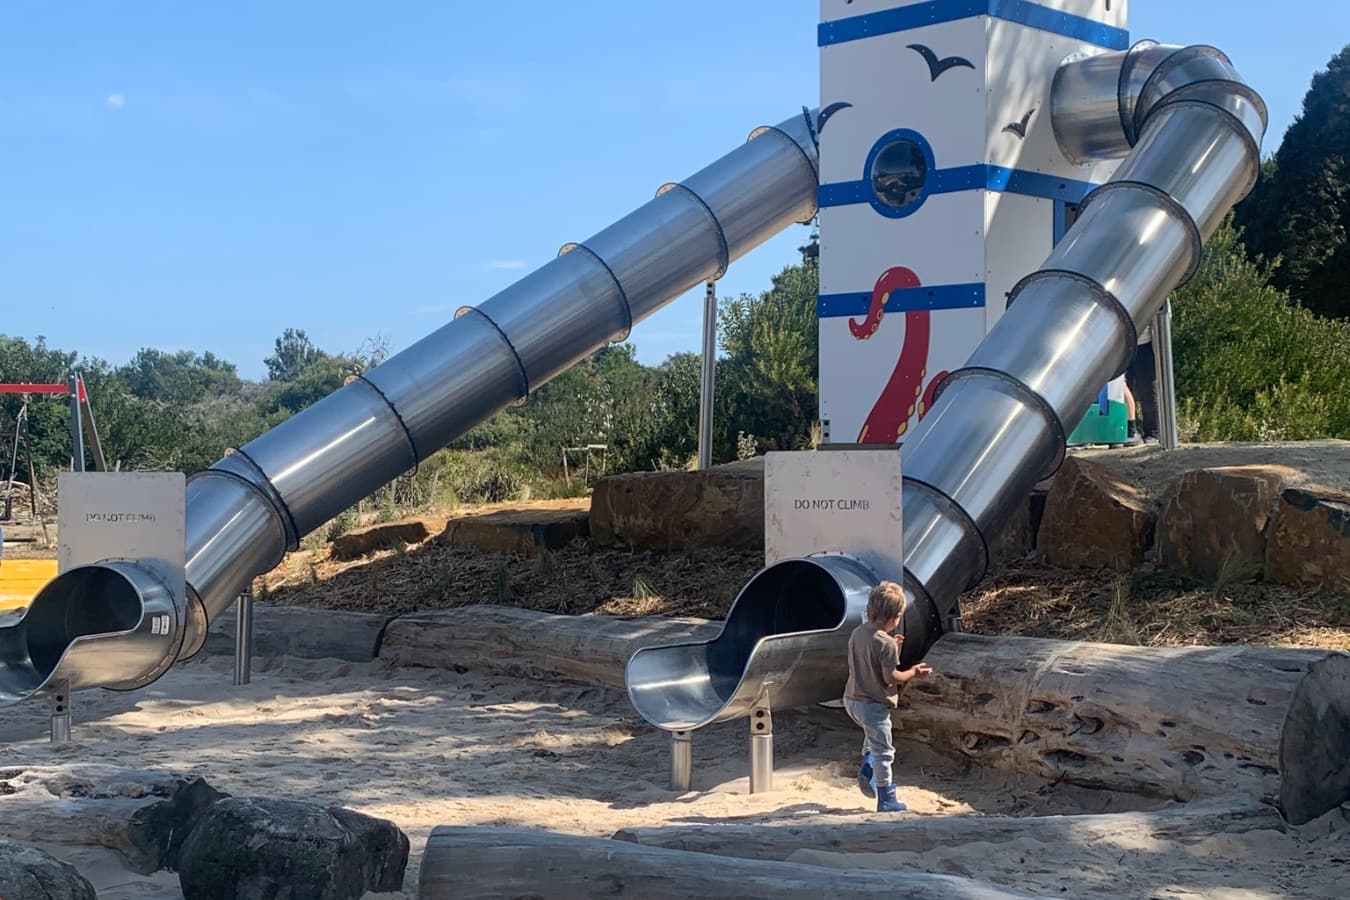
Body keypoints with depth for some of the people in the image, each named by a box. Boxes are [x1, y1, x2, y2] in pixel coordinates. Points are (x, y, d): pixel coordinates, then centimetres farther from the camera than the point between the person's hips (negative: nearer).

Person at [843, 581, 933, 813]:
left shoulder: (857, 633, 5)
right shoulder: (886, 643, -20)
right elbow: (890, 677, -20)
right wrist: (914, 673, -4)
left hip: (852, 699, 8)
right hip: (874, 704, -8)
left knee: (873, 737, 33)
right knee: (883, 752, 4)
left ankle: (866, 770, 16)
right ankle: (886, 800, 11)